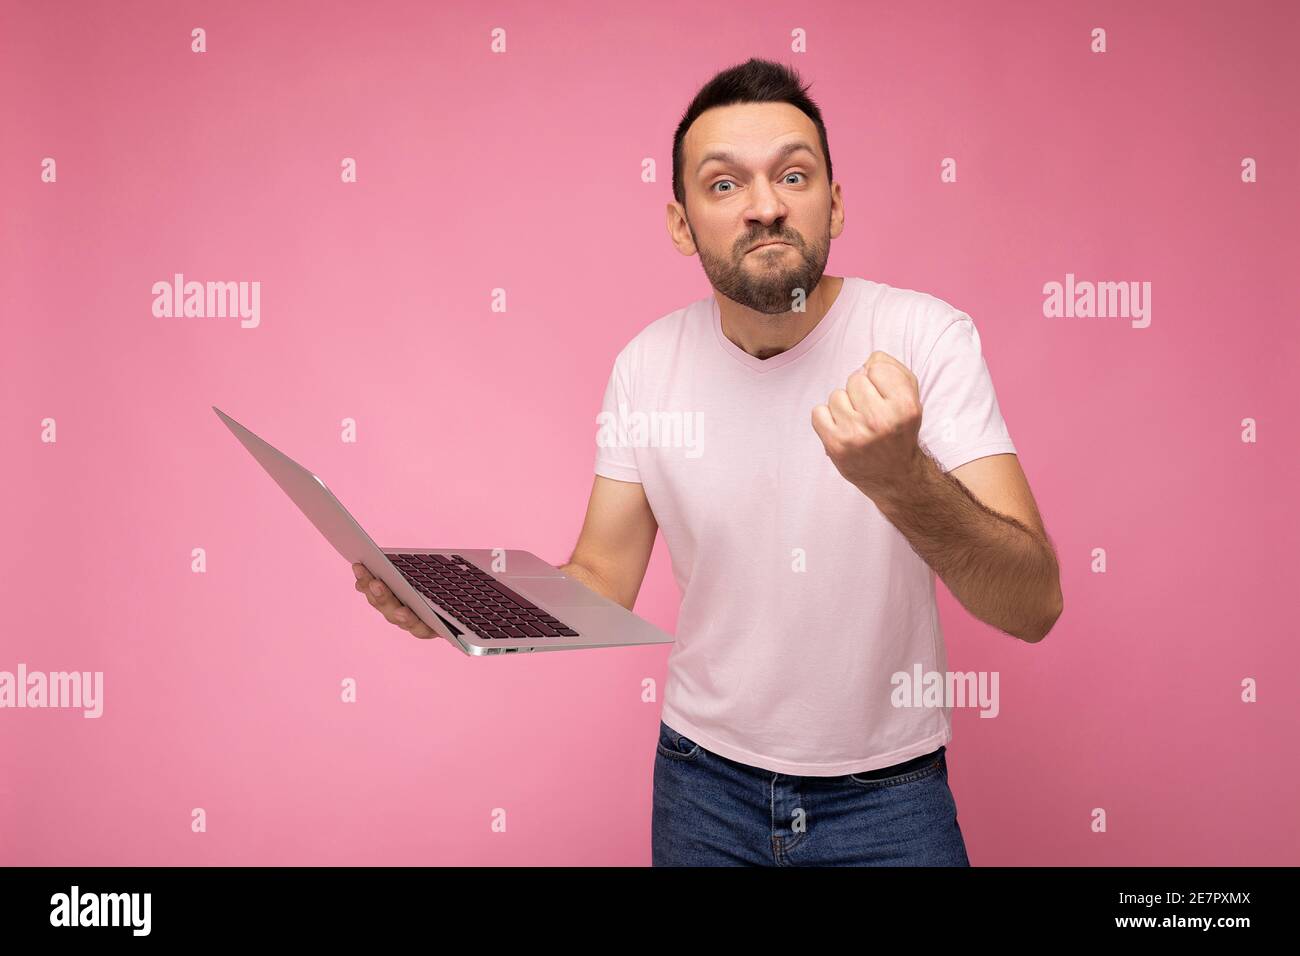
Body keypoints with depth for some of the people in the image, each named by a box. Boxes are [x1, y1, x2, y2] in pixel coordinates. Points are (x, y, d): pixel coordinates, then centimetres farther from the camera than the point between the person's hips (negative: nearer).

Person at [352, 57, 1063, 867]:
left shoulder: (926, 336, -17)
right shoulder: (647, 366, -8)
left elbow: (1033, 607, -24)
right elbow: (603, 584, -2)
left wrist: (900, 477, -42)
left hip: (886, 793, -2)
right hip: (704, 780, 3)